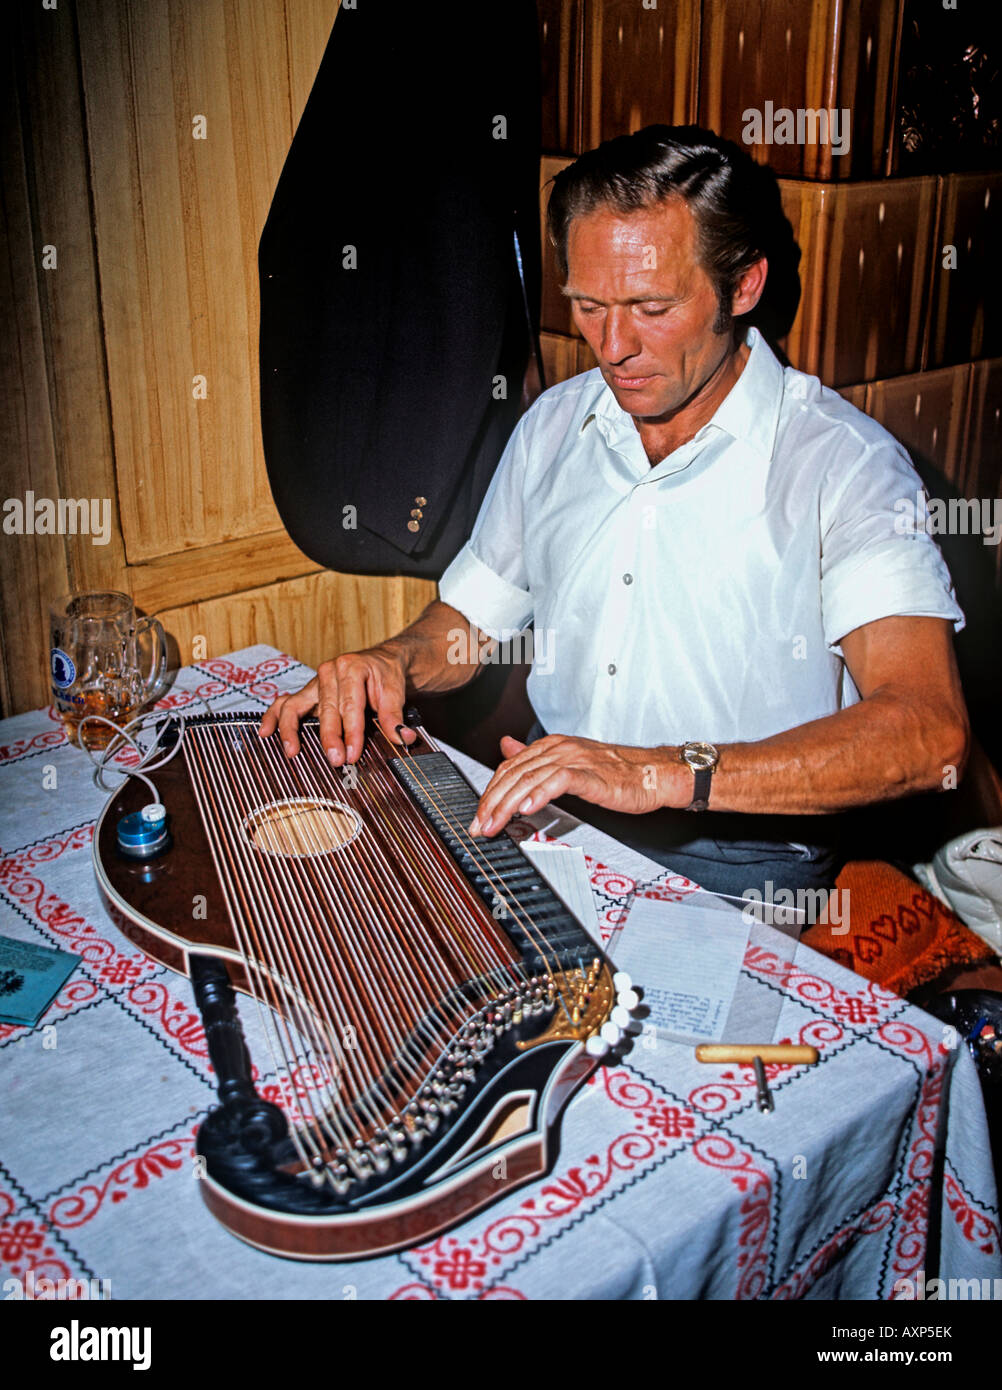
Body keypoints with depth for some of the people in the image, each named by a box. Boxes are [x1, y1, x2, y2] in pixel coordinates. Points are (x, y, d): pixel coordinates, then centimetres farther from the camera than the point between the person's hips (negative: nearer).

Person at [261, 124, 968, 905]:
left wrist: (666, 772, -35)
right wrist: (392, 662, -6)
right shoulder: (553, 426, 8)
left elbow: (930, 732, -25)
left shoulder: (844, 462, -12)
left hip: (737, 862, -4)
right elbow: (469, 622, 18)